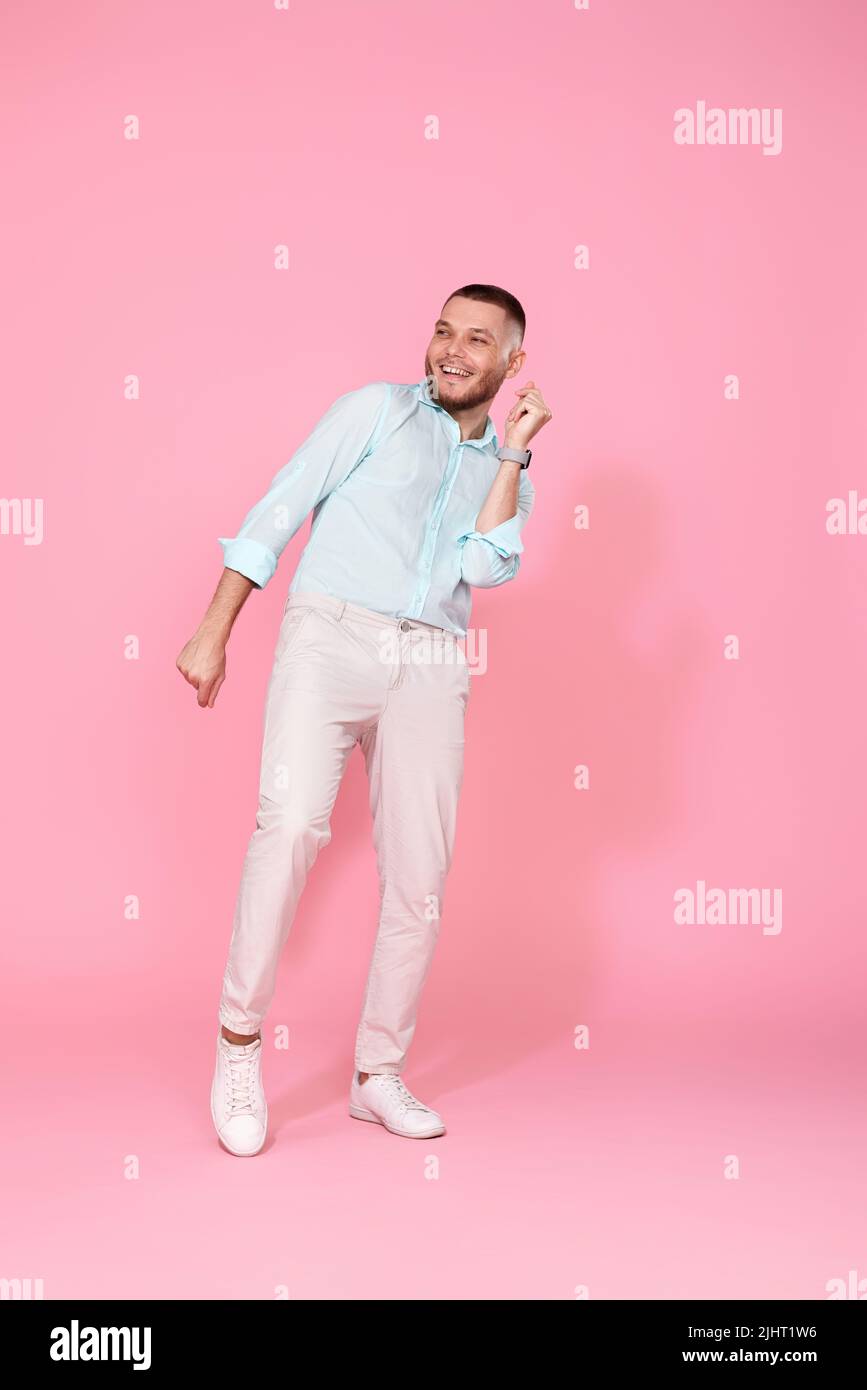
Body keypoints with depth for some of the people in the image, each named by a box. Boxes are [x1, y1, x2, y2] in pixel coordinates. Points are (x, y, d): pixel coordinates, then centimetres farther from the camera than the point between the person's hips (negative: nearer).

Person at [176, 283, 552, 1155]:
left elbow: (484, 569, -1)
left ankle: (378, 1076, 17)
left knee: (418, 885, 2)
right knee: (293, 816, -28)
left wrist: (514, 450, 1)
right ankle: (239, 1035, -13)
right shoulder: (378, 408, 10)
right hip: (331, 637, -4)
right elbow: (279, 510, 5)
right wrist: (214, 632, -2)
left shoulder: (505, 478, 19)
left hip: (431, 670, 4)